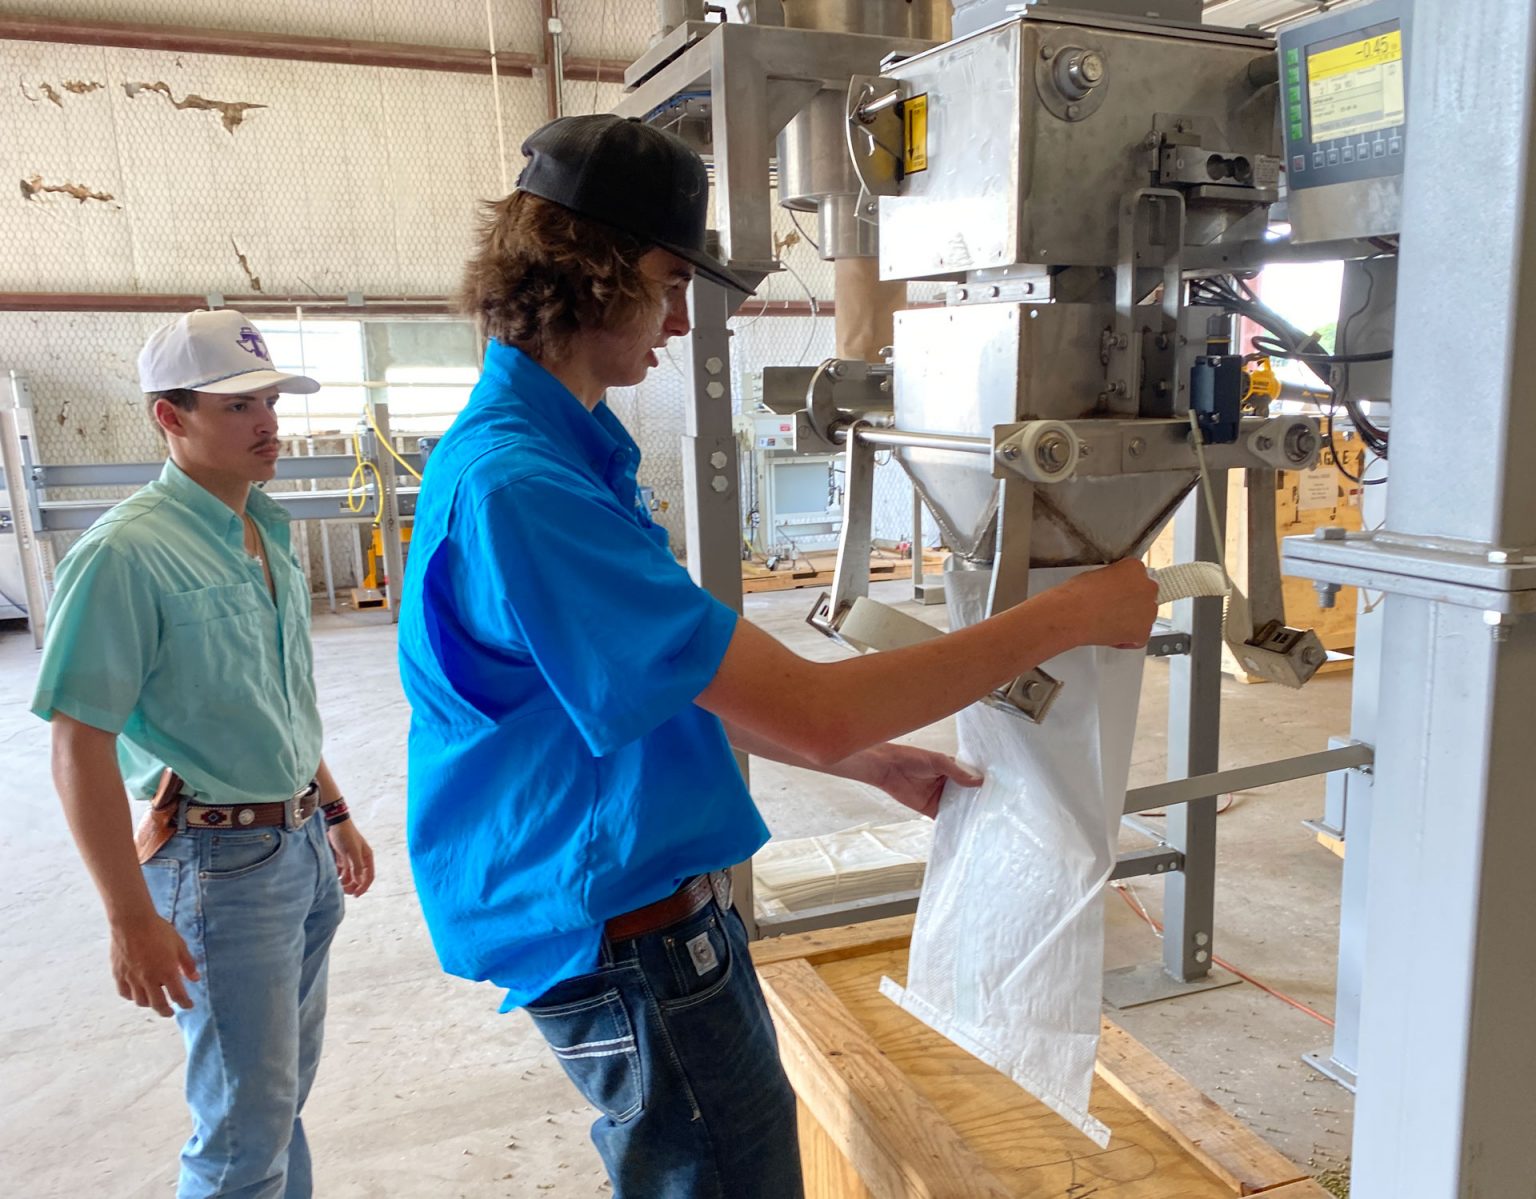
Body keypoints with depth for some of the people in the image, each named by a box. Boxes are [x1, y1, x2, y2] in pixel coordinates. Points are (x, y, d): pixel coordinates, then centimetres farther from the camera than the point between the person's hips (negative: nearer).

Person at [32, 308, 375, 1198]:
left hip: (301, 845, 8)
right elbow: (81, 748, -18)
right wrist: (132, 917, -18)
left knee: (285, 1086, 21)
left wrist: (333, 812, 19)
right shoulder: (128, 553, -17)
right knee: (248, 1123, 4)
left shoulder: (270, 536, 7)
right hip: (220, 860, -7)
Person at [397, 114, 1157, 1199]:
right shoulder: (517, 483, -27)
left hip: (648, 907, 10)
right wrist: (1075, 614, -21)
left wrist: (875, 761, 12)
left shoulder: (555, 450, 8)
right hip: (631, 935, -10)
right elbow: (809, 711, -30)